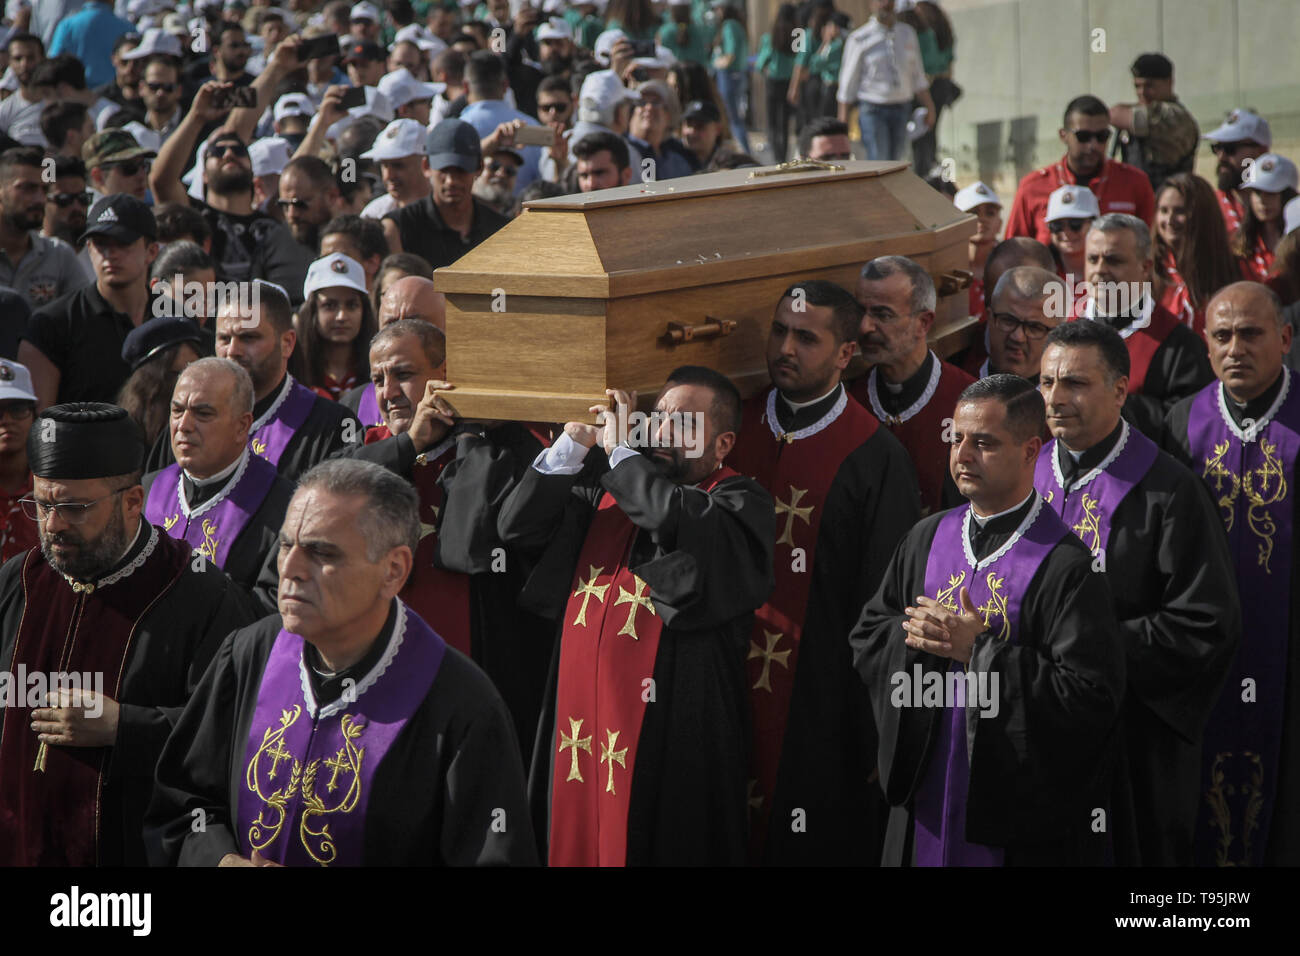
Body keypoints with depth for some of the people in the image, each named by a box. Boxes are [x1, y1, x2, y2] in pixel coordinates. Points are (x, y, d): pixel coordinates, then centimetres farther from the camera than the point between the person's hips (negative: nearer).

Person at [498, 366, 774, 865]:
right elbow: (518, 527, 9)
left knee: (656, 849, -1)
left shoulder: (740, 501, -2)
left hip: (667, 731, -5)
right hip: (580, 723, 5)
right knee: (577, 846, 9)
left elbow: (678, 520, -23)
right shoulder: (606, 491, 15)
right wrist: (572, 445, -1)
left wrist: (620, 449, -9)